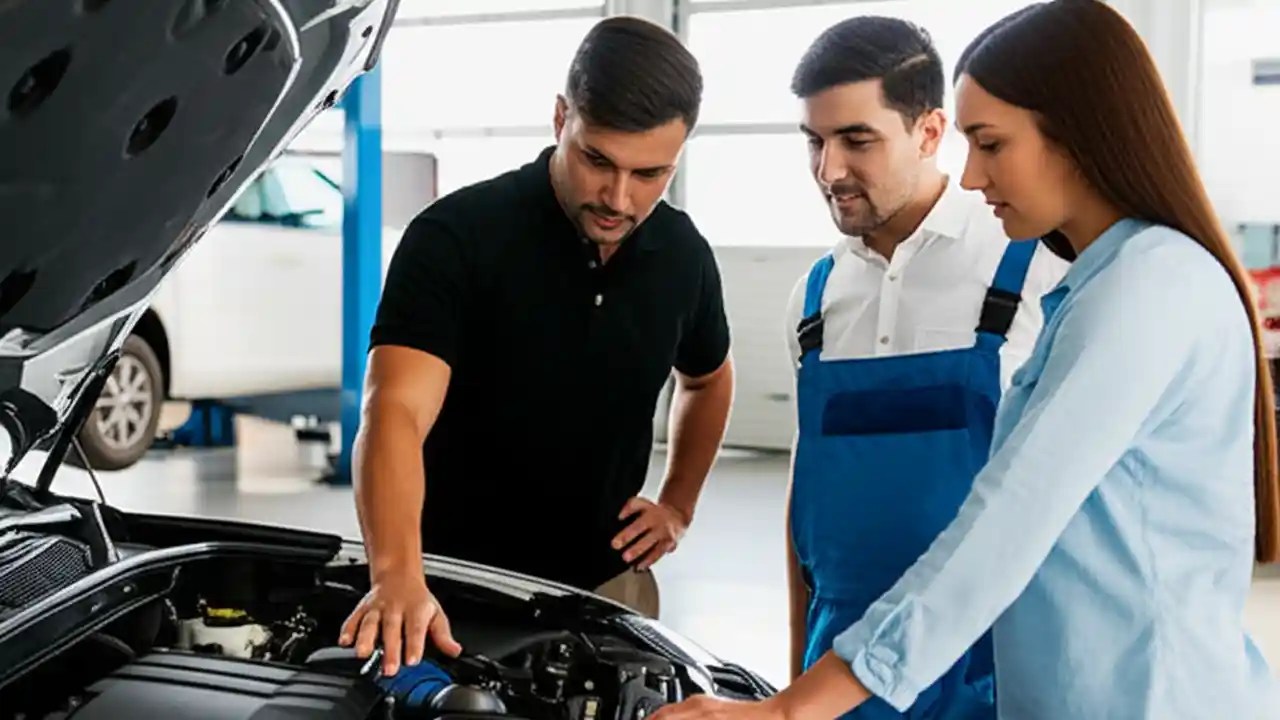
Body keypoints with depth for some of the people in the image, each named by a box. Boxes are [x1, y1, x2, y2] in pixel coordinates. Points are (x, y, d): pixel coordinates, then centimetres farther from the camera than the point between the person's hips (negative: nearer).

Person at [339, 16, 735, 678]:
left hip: (608, 582, 4)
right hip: (458, 581, -4)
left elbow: (707, 379, 18)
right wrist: (398, 578, -47)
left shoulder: (683, 253, -3)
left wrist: (678, 505, 8)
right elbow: (395, 413, -33)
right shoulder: (454, 238, -21)